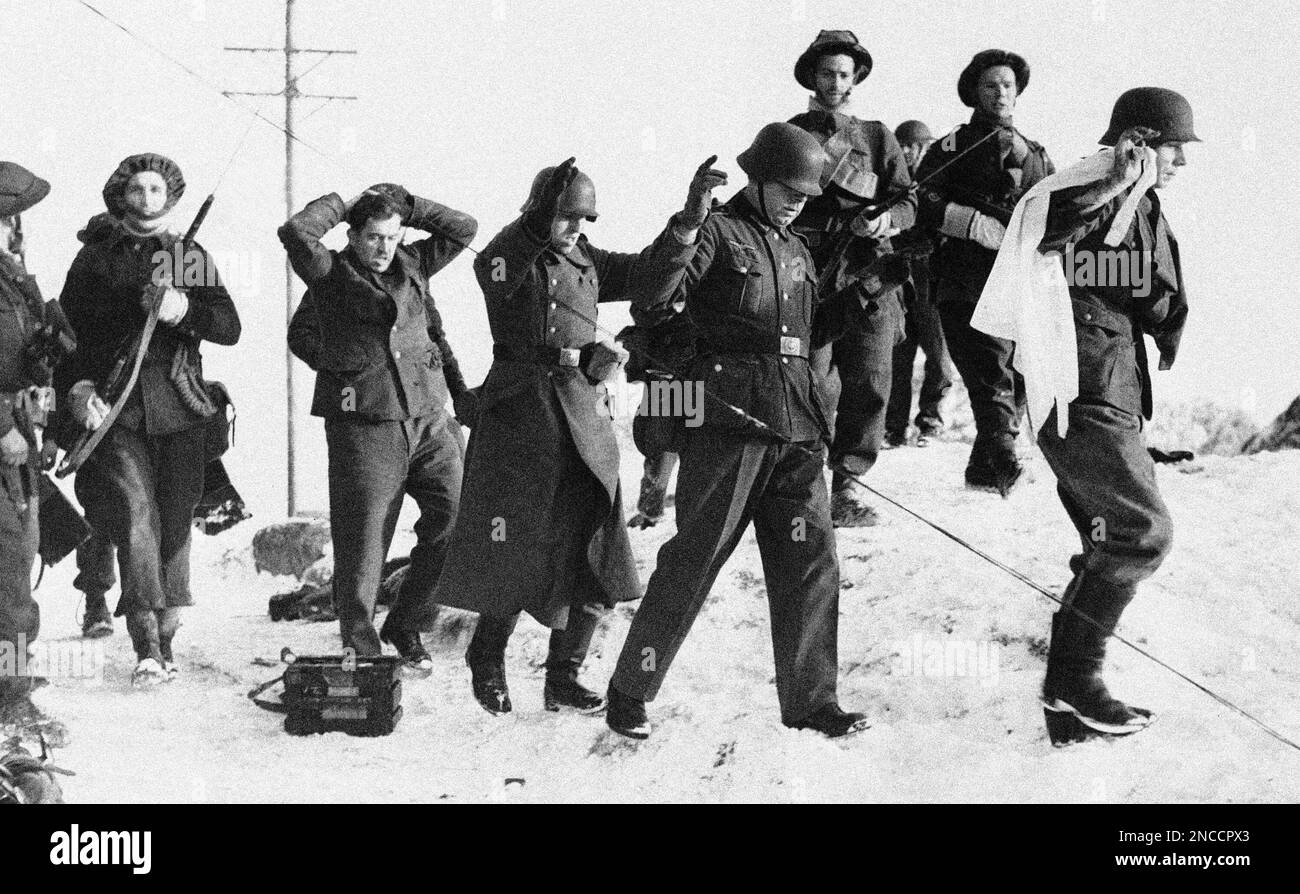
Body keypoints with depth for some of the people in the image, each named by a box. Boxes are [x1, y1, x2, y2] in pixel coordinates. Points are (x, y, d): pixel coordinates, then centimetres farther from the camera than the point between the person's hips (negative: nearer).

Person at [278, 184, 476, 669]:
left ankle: (405, 626, 17)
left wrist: (405, 205, 8)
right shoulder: (332, 274, -2)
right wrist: (339, 205, -4)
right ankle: (360, 648, 9)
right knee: (363, 543, -3)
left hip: (429, 420, 5)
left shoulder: (411, 264, 13)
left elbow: (463, 228, 16)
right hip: (365, 425, -5)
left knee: (458, 520, 1)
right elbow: (295, 232, -18)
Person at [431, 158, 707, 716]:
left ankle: (562, 677, 14)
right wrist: (540, 223, -36)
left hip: (583, 416, 5)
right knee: (517, 553, -3)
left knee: (595, 561, 2)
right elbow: (499, 268, -25)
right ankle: (487, 665, 18)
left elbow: (647, 273, 7)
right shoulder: (506, 259, -2)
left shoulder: (586, 261, 15)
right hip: (520, 411, -5)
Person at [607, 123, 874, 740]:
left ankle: (810, 700, 12)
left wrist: (864, 293, 17)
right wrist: (687, 227, -27)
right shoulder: (719, 231, 0)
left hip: (796, 429, 7)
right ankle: (629, 690, 8)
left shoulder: (795, 250, 23)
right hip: (729, 418, -6)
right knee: (693, 561, -3)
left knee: (809, 561, 4)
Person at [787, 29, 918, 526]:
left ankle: (848, 480, 5)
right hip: (807, 274, -2)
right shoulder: (791, 134, 14)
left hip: (868, 273, 2)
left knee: (869, 383, -4)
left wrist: (886, 219, -10)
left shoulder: (878, 137, 17)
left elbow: (907, 203, 11)